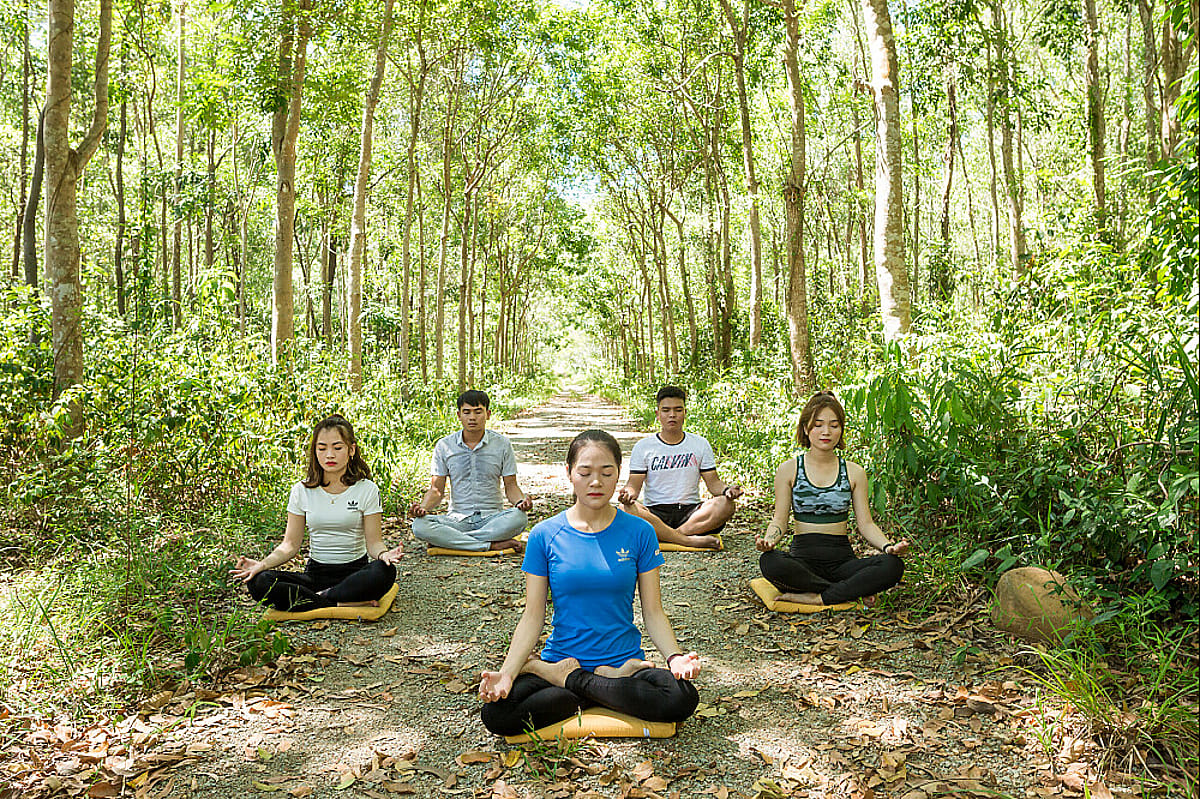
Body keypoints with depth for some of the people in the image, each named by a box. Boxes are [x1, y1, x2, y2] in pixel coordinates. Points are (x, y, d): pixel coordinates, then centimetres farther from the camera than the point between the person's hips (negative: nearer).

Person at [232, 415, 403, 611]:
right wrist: (262, 564, -16)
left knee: (385, 571, -36)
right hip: (315, 573, 3)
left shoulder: (367, 490, -2)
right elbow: (290, 544, 3)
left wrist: (383, 554, -29)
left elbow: (373, 542, -5)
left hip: (355, 571, -2)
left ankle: (319, 597, -23)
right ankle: (346, 604, -27)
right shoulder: (302, 491, 4)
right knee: (259, 582, -26)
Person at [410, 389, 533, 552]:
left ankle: (446, 541, -24)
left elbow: (511, 486, 5)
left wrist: (521, 500, -17)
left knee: (519, 518, -34)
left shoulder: (502, 444, 2)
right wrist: (423, 507, -16)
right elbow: (437, 489, 5)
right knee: (419, 525, -28)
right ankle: (493, 544, -27)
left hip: (492, 517, 0)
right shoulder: (444, 446, 3)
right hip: (457, 518, 1)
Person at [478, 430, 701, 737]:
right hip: (560, 656, 0)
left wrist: (675, 656, -19)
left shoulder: (638, 532, -1)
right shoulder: (545, 535, -1)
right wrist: (506, 674, -16)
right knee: (496, 714, -27)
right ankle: (611, 689, -10)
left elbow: (653, 611, 0)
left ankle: (568, 678, -9)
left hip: (625, 662, 1)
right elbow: (533, 616, -1)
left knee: (682, 698, -30)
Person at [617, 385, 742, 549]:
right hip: (655, 511, -1)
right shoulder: (643, 447, 7)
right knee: (626, 509, -33)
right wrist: (629, 493, -23)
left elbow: (713, 482, 10)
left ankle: (664, 536, -33)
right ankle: (688, 540, -35)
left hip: (691, 511, 1)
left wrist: (726, 490, -14)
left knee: (726, 505, -28)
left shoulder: (700, 444, 12)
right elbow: (634, 484, 2)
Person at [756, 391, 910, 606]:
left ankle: (815, 598, -23)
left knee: (893, 566, -27)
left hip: (842, 559, 1)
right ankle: (853, 591, -21)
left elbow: (865, 523, 7)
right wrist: (768, 540, -20)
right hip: (803, 558, -1)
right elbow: (779, 520, 3)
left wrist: (888, 546, -14)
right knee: (769, 562, -35)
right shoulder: (789, 470, 5)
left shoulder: (854, 472, 9)